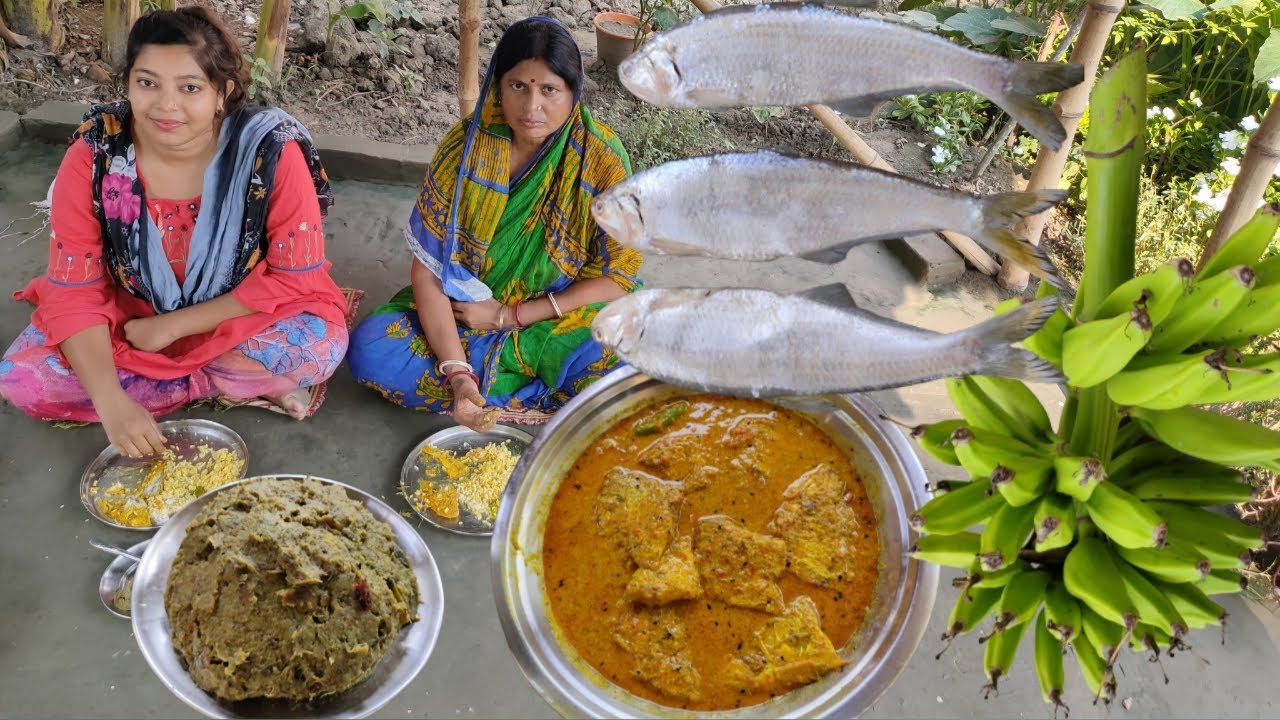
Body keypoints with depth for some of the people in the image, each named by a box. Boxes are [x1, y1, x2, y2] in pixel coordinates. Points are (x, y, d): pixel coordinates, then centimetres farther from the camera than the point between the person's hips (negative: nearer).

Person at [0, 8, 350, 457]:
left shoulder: (272, 151, -23)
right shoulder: (93, 155, -18)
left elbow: (297, 280, -18)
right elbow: (74, 290, -16)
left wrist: (175, 326, -20)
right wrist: (112, 400, -31)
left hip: (240, 324, -3)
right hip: (128, 323, 3)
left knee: (323, 343, -31)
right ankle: (251, 382, -15)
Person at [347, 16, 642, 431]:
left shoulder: (601, 159, -15)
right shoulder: (466, 144, -13)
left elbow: (617, 277, -11)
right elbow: (427, 265, -13)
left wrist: (508, 315, -14)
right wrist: (457, 373, -26)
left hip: (561, 322, -2)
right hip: (461, 316, 2)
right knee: (370, 350, -23)